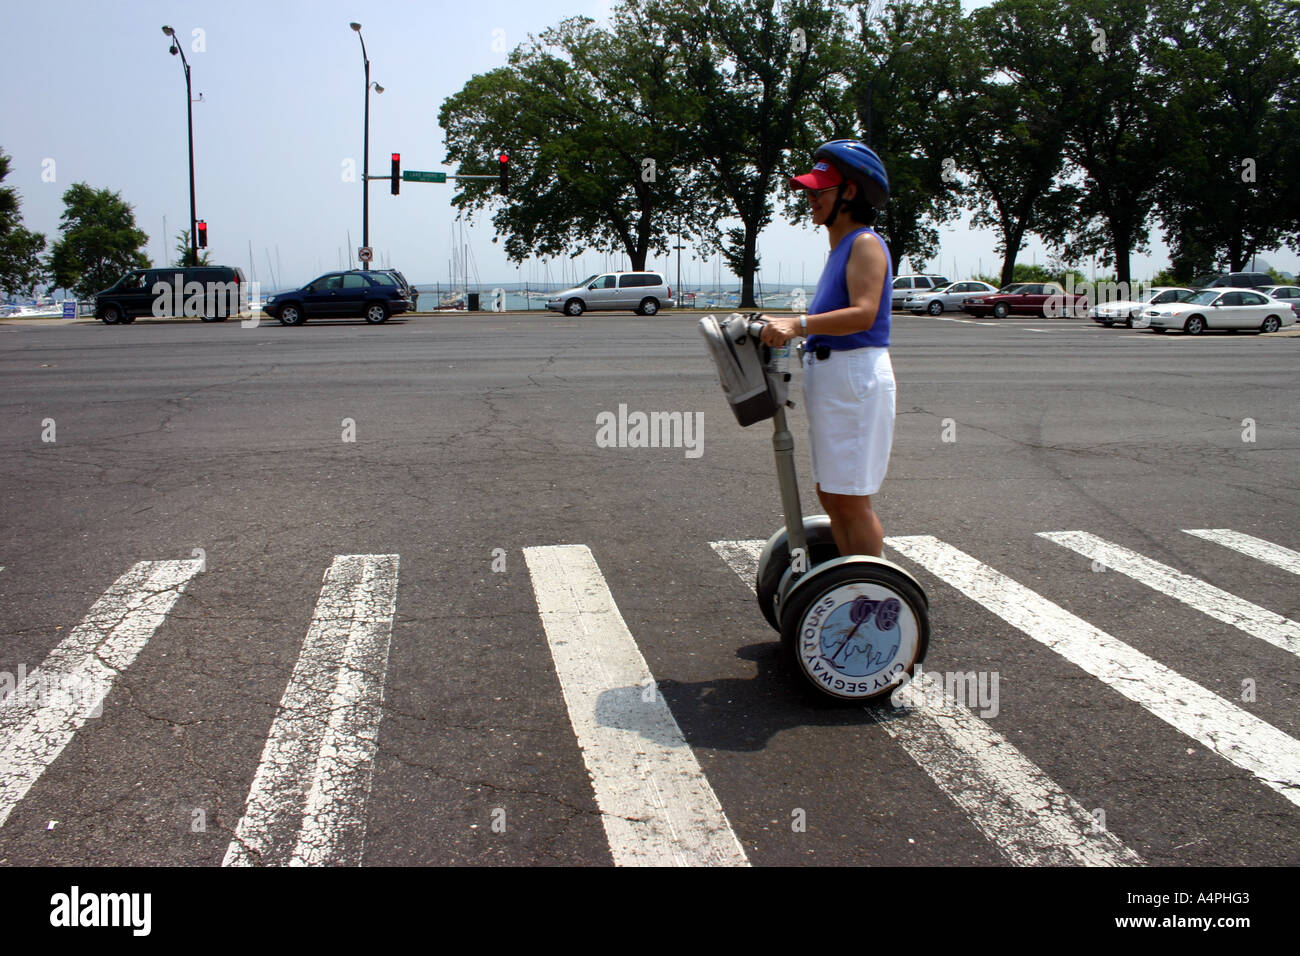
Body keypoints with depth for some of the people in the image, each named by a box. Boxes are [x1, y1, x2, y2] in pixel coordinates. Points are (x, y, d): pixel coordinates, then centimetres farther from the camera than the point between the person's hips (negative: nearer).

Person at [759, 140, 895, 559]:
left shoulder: (865, 243, -11)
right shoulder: (841, 247, 19)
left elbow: (862, 314, -25)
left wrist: (798, 324, -33)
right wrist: (783, 327, 12)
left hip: (856, 378, -10)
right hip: (830, 379, 10)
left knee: (851, 501, -6)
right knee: (831, 496, 14)